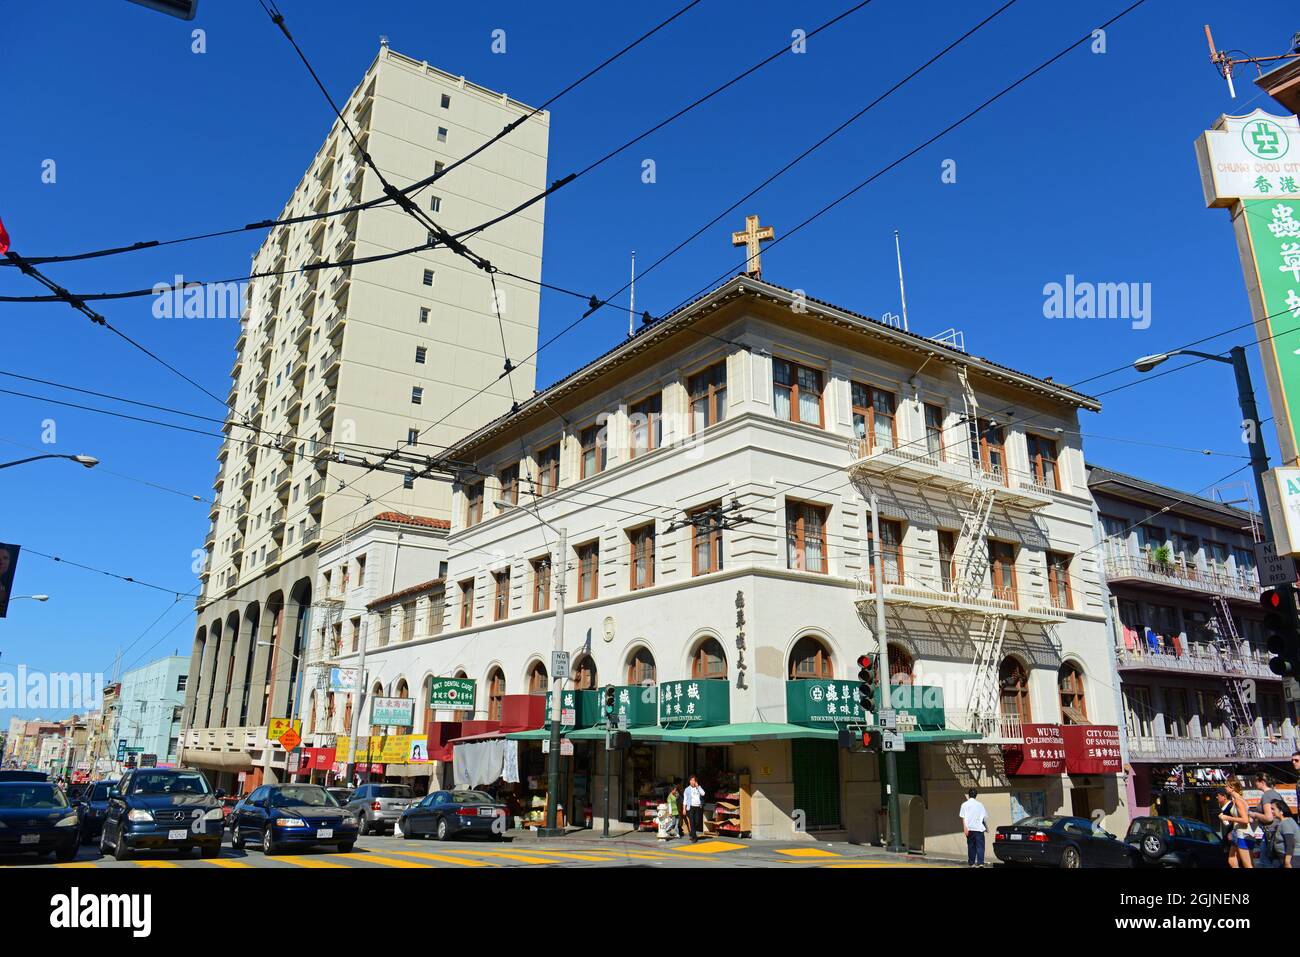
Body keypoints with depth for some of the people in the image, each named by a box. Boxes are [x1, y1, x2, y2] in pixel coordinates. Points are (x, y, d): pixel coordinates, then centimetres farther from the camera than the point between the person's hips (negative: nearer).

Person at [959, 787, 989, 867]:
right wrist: (987, 827, 21)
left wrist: (965, 827, -10)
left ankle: (971, 863, 13)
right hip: (979, 828, 0)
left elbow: (963, 817, -8)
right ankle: (980, 863, -14)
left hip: (970, 828, 0)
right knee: (980, 846, -1)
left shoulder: (965, 804, 1)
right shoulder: (980, 805, 6)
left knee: (971, 846, 10)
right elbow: (985, 817, 9)